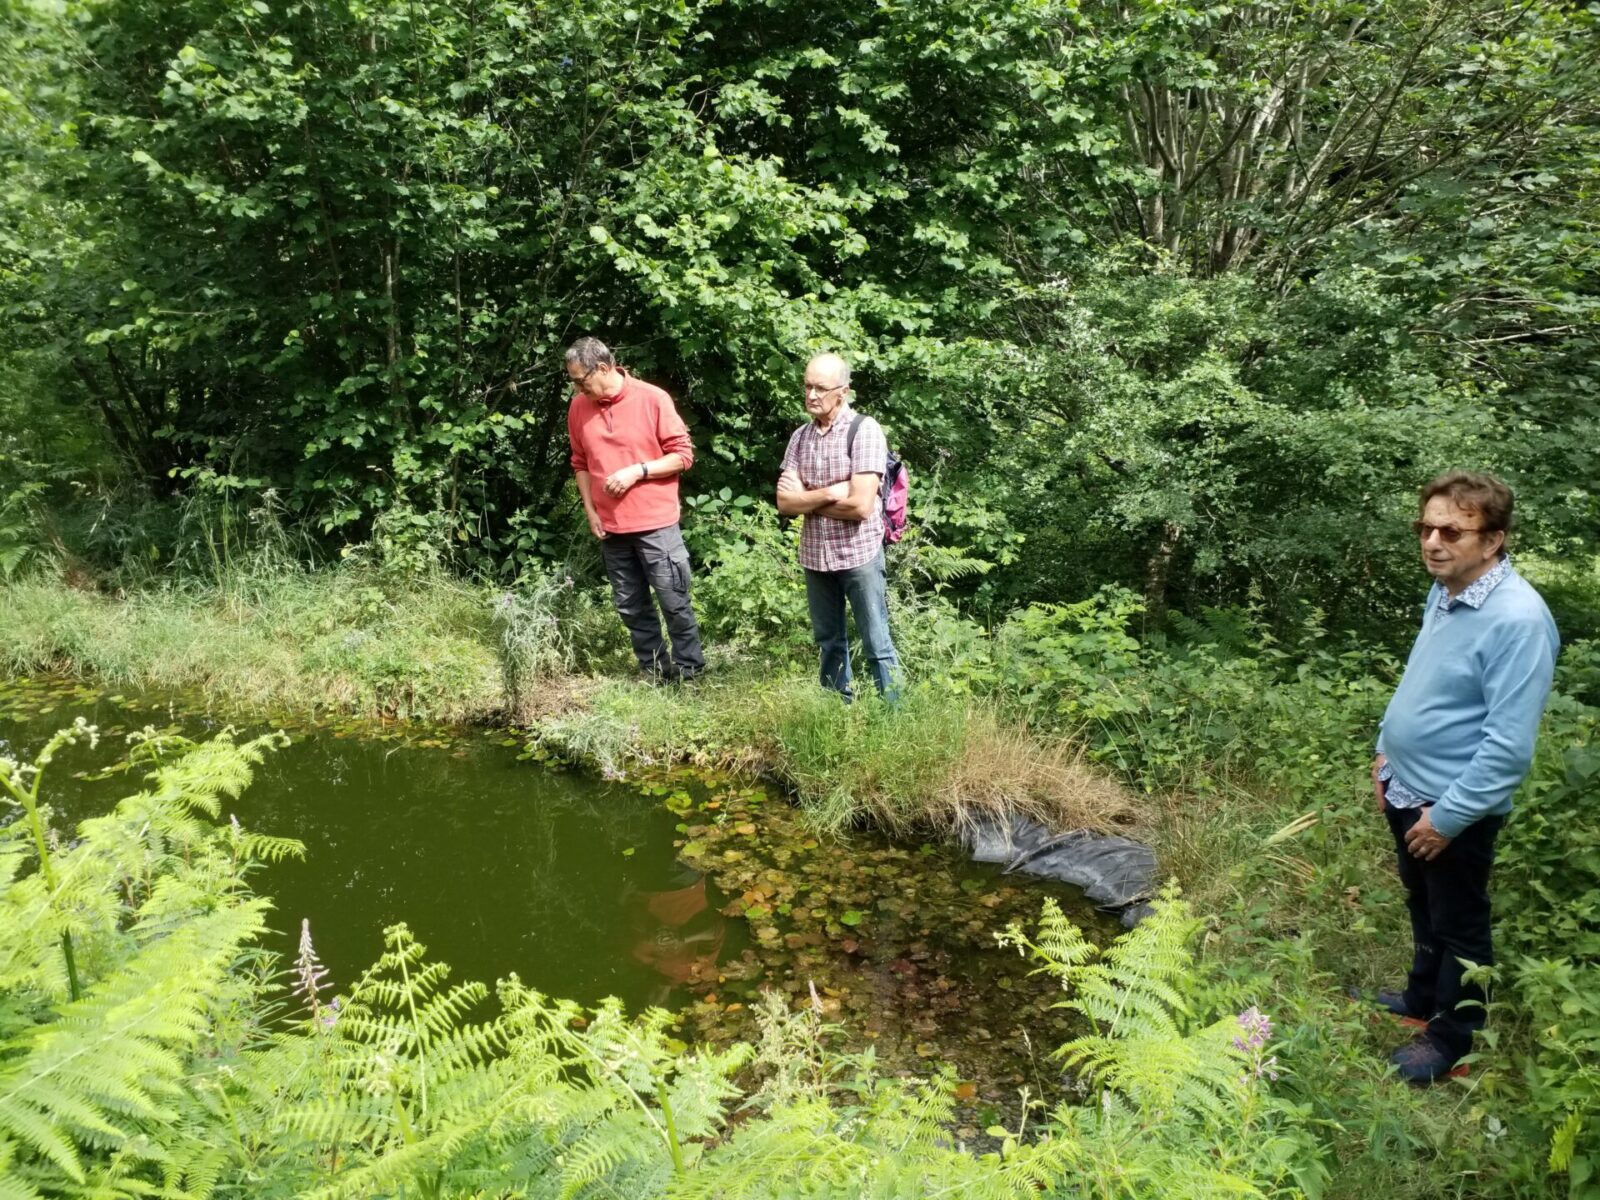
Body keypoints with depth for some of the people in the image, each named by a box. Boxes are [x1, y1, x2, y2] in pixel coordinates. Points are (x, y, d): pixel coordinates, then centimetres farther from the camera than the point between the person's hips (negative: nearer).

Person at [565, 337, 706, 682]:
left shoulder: (653, 399, -10)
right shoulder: (578, 408, 4)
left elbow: (683, 455, -7)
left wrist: (638, 471, -18)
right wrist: (590, 511, 6)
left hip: (656, 524, -5)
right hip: (610, 527, 5)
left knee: (674, 602, 1)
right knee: (630, 606, 11)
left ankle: (690, 673, 14)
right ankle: (655, 672, 23)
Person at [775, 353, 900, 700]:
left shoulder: (865, 430, -12)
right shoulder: (800, 436, 5)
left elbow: (860, 505, -20)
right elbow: (784, 502, -2)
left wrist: (806, 497, -9)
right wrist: (829, 493, -16)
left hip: (858, 555, -6)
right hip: (814, 555, 6)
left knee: (876, 645, 0)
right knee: (828, 641, 18)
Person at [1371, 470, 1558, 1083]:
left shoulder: (1517, 619, -28)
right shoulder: (1444, 591, -1)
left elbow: (1509, 746, -27)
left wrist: (1448, 815, -21)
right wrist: (1387, 753, 15)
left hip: (1456, 810, -8)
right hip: (1409, 791, 8)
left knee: (1459, 928, 13)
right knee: (1422, 911, 26)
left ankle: (1451, 1036, 33)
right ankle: (1422, 997, 47)